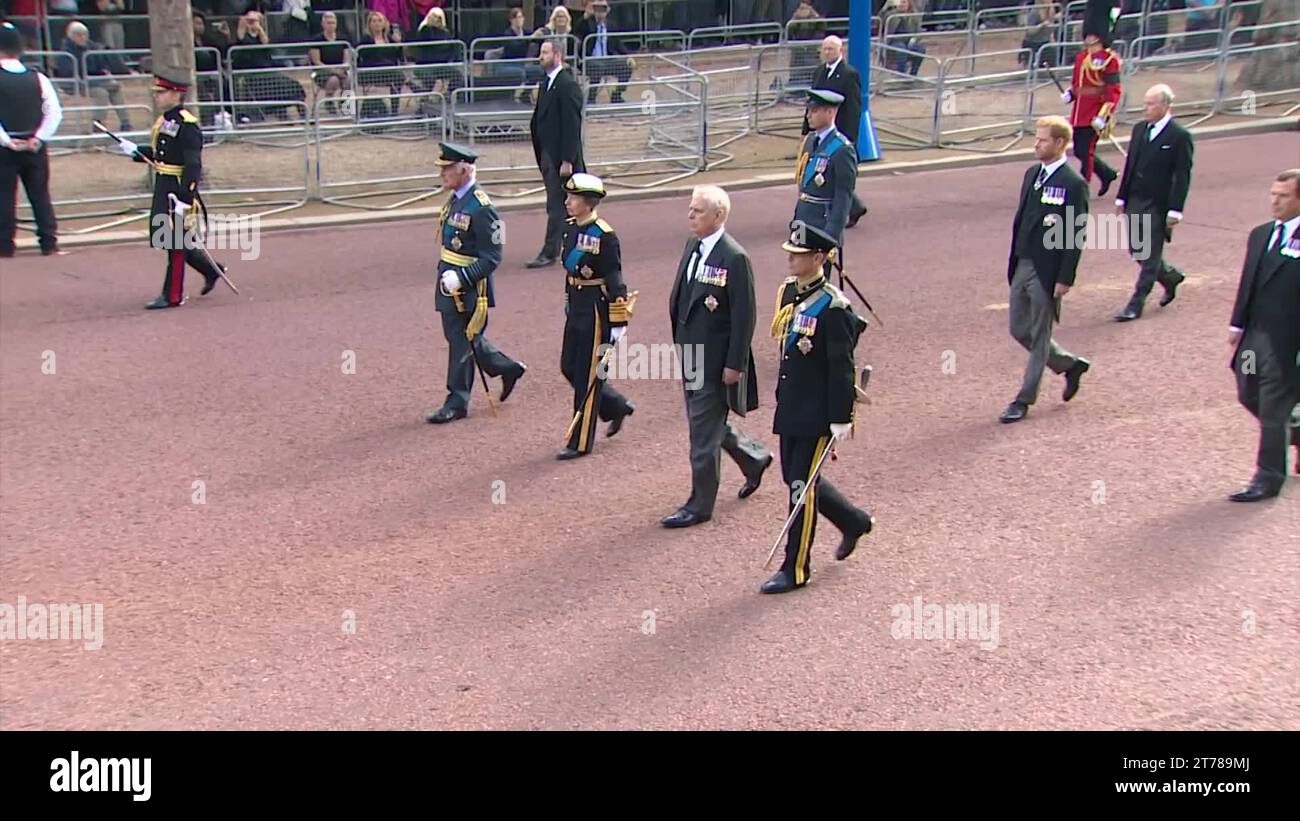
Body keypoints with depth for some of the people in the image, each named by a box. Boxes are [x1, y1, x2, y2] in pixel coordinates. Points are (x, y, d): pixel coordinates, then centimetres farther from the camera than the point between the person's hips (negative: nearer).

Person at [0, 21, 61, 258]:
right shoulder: (38, 78, 0)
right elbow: (55, 112, -4)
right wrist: (38, 138, -4)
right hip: (34, 147, 3)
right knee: (40, 194, 9)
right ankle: (49, 243, 7)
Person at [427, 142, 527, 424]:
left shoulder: (481, 208, -21)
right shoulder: (455, 199, 7)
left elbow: (491, 258, -21)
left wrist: (460, 278, -28)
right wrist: (446, 272, 18)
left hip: (469, 288, -9)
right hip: (450, 283, 9)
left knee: (463, 342, 1)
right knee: (457, 336, 18)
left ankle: (457, 403, 13)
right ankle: (508, 368, 34)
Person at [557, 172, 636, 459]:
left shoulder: (603, 236, -18)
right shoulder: (571, 228, 7)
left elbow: (615, 281, -17)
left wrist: (618, 324, -17)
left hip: (596, 311, -9)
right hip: (576, 309, 9)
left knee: (588, 375, 0)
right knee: (569, 368, 15)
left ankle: (581, 443, 11)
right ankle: (617, 406, 34)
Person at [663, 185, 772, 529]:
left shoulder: (735, 258, -18)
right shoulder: (692, 247, 7)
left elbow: (744, 316, -17)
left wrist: (735, 365, -17)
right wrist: (679, 345, 16)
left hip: (715, 362, -8)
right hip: (691, 356, 8)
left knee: (703, 433, 1)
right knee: (709, 424, 21)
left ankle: (699, 506, 14)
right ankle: (754, 458, 44)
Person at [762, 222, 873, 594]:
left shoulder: (832, 306, -18)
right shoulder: (788, 291, 6)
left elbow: (842, 367, -16)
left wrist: (841, 418, -16)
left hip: (817, 413, -8)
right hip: (790, 408, 8)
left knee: (802, 485, -2)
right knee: (795, 477, 16)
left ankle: (795, 570, 10)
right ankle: (854, 520, 39)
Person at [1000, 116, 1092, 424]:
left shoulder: (1073, 184, -13)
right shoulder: (1032, 174, 10)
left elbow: (1075, 236, -14)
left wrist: (1065, 279, -17)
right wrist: (1013, 263, 15)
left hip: (1047, 272, -8)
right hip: (1023, 265, 8)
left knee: (1039, 338, 2)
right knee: (1020, 330, 14)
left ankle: (1024, 399, 12)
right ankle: (1070, 365, 34)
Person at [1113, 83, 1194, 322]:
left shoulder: (1180, 136, -10)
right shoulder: (1139, 129, 9)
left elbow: (1182, 177, -12)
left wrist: (1175, 210, -16)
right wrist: (1121, 197, 11)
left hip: (1158, 206, -7)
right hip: (1135, 201, 7)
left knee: (1149, 255, -1)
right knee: (1137, 251, 14)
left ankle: (1136, 304, 6)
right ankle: (1170, 277, 38)